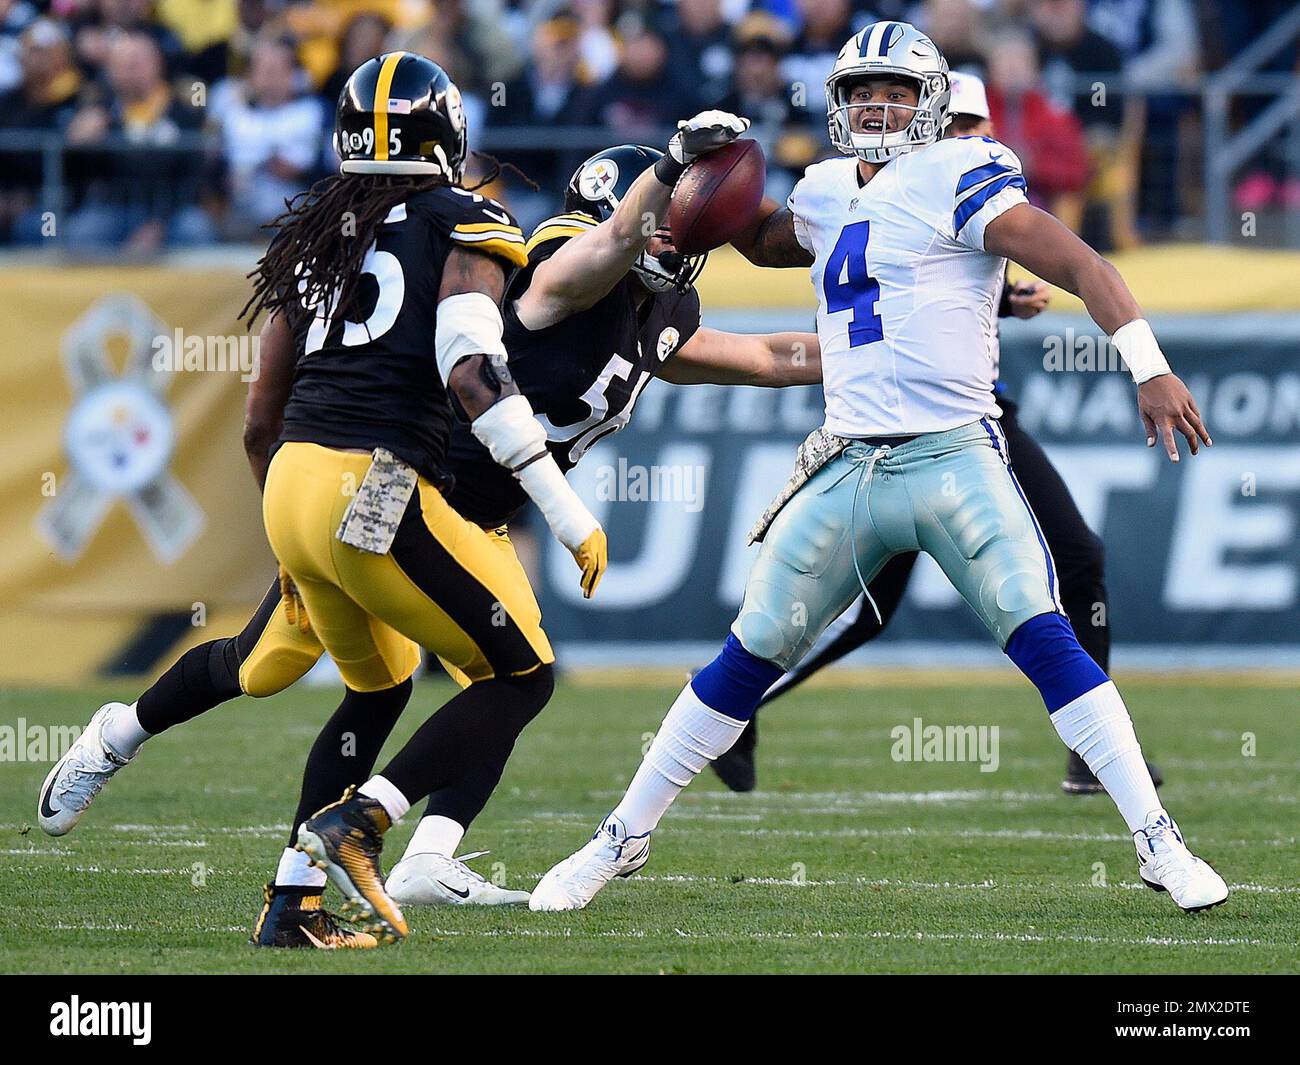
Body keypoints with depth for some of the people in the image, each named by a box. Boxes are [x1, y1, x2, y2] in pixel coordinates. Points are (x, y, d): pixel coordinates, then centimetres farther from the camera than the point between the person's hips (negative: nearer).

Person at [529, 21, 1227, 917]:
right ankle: (623, 839, 17)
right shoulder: (832, 196, 15)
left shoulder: (953, 181, -6)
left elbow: (1077, 263, -13)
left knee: (1046, 642, -17)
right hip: (848, 467, 6)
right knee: (747, 660, 8)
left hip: (954, 462, -5)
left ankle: (1160, 845, -12)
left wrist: (1149, 367, -24)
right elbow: (766, 240, 38)